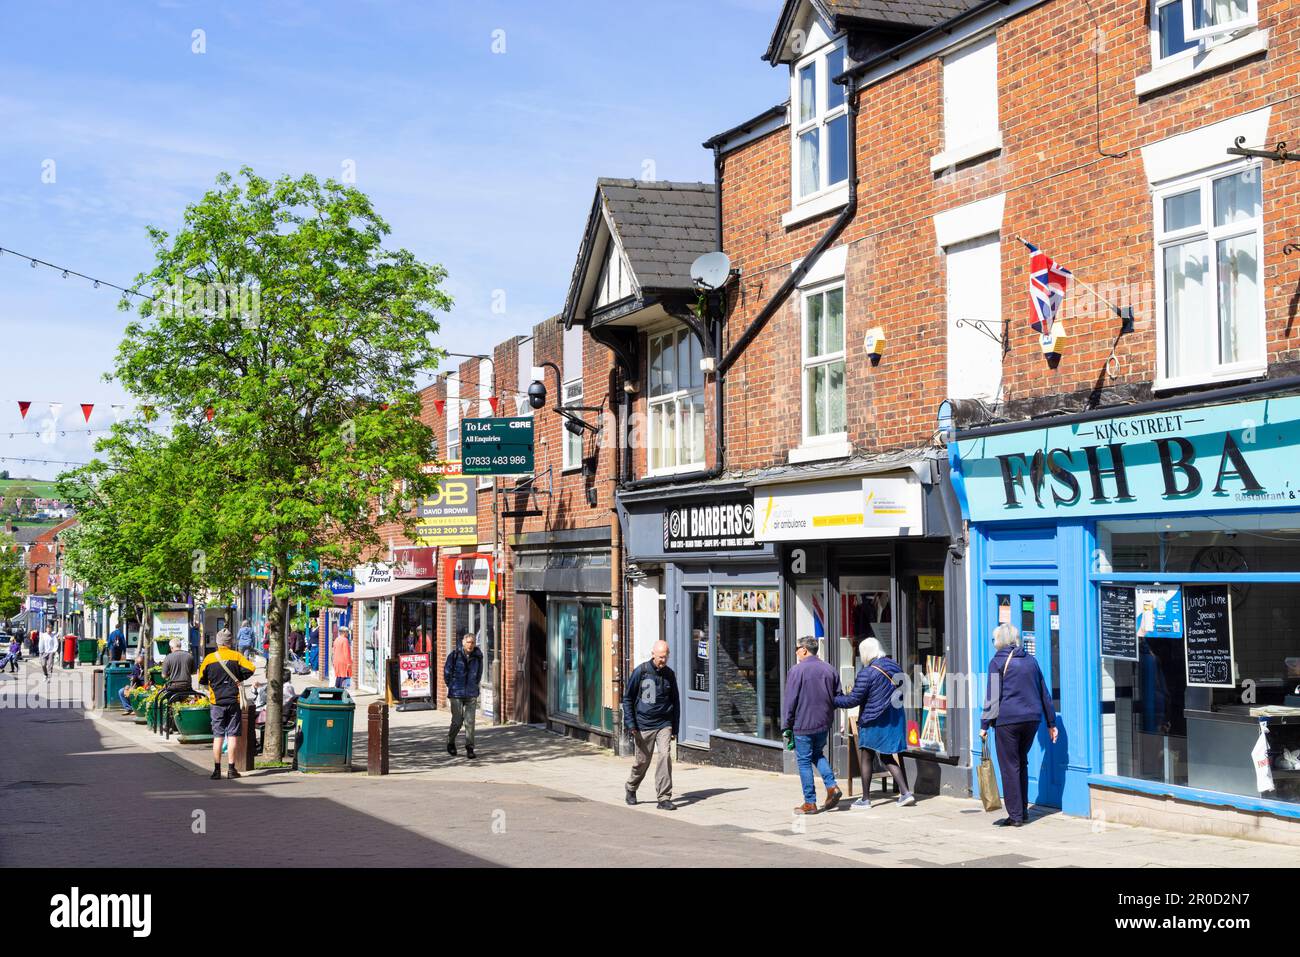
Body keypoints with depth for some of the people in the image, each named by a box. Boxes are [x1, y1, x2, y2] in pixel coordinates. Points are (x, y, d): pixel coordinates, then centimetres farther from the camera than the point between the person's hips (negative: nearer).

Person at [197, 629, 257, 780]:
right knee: (233, 735, 4)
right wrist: (239, 678, 2)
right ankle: (231, 769, 3)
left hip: (217, 702, 1)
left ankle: (217, 769, 2)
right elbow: (251, 668, -13)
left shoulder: (209, 658, 0)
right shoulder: (236, 656, -2)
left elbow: (201, 679, 5)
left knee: (218, 736, 4)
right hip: (234, 701, 0)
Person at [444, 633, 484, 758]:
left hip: (471, 694, 2)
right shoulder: (455, 654, -8)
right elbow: (447, 671, 2)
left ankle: (469, 748, 3)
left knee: (470, 722, -4)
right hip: (456, 694, -2)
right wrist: (452, 686, 8)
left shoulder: (478, 656, 3)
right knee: (457, 721, 0)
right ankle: (450, 742, 25)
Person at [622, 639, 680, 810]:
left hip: (664, 725, 2)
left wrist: (675, 727, 13)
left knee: (665, 756, -15)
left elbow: (675, 702, 15)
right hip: (643, 725, -2)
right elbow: (628, 698, 1)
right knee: (642, 761, 9)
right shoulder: (640, 672, -5)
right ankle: (631, 788, 37)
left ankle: (664, 798, -11)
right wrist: (630, 724, -7)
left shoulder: (670, 674, 5)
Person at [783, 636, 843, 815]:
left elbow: (791, 701, -12)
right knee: (818, 754, 24)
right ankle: (832, 787, 6)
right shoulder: (829, 669, 7)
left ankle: (810, 803, 3)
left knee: (804, 761, 2)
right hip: (824, 723, 6)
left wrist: (787, 725, -4)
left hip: (803, 724, -6)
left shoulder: (797, 670, -11)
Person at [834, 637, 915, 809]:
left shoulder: (867, 672, -18)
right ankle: (905, 792, 5)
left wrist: (833, 701, -3)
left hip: (874, 721, -7)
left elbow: (853, 700, -16)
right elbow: (898, 691, 15)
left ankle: (865, 799, 11)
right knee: (888, 758, 15)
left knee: (866, 758, 7)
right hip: (895, 718, 7)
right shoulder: (894, 666, 5)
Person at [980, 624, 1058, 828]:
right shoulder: (1031, 660, 13)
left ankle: (1015, 815, -2)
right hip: (1032, 719, 6)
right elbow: (1044, 693, 16)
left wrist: (984, 725, -5)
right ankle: (1023, 810, 20)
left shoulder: (998, 662, -3)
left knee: (1009, 767, -1)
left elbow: (992, 696, -8)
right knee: (1022, 763, 18)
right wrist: (1051, 722, 21)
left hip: (1007, 719, -6)